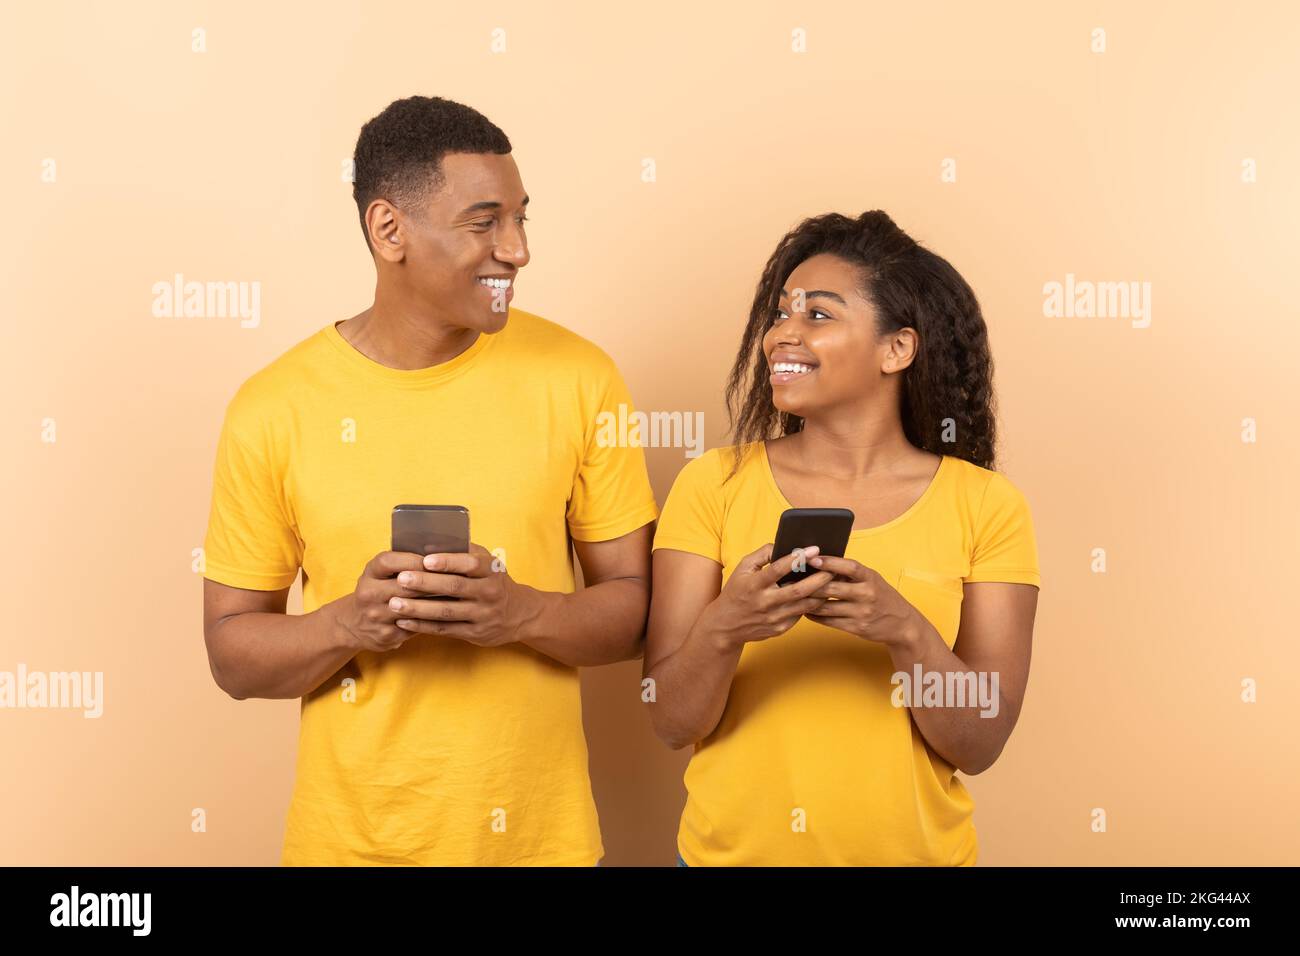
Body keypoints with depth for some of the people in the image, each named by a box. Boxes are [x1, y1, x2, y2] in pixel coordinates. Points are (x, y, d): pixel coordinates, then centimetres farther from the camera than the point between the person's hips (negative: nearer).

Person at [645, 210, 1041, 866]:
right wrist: (723, 628, -27)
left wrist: (906, 631, -26)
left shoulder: (986, 505, -8)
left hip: (915, 848, 0)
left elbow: (979, 746, -10)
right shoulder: (714, 485, -8)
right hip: (734, 847, 0)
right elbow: (672, 723, -9)